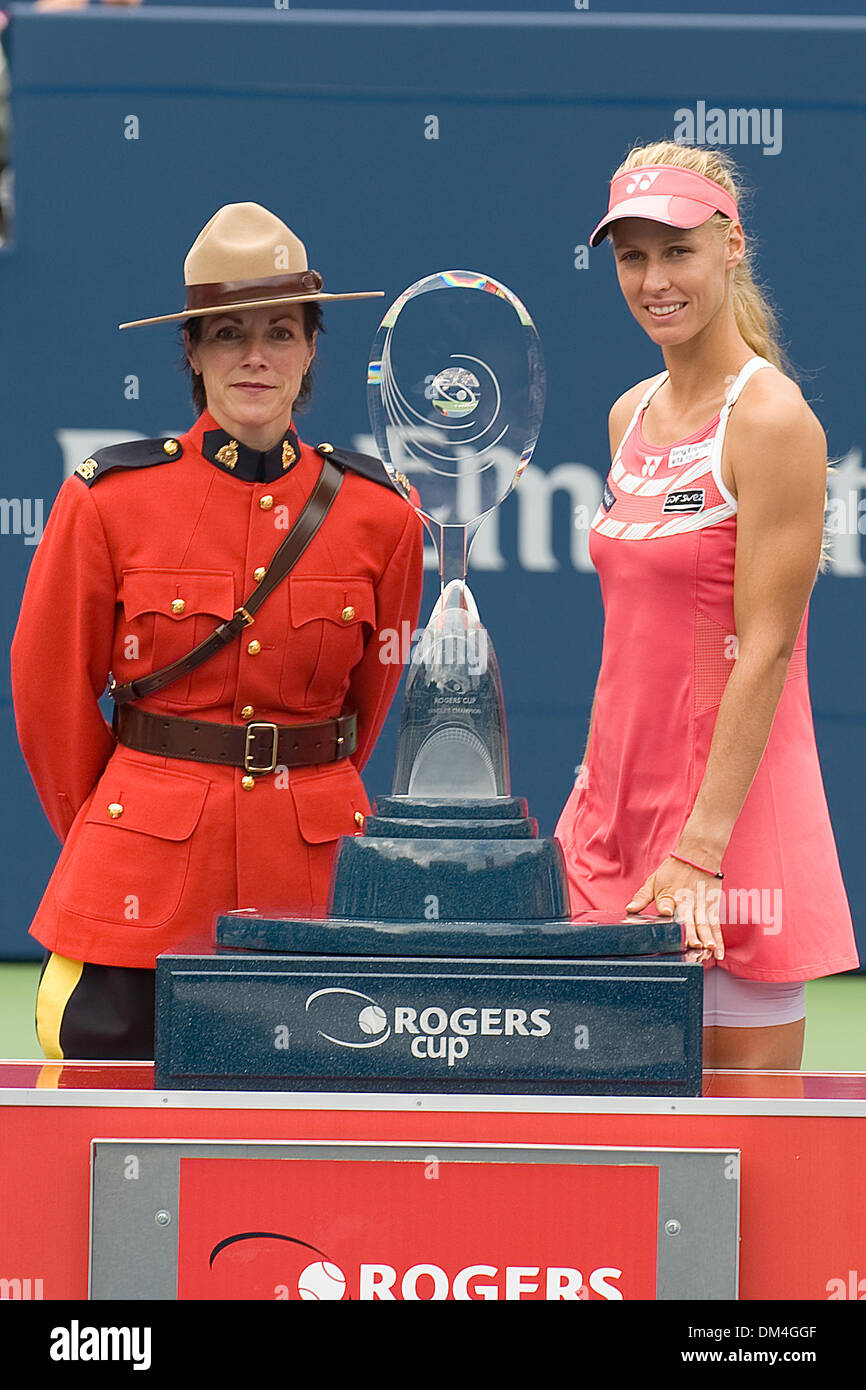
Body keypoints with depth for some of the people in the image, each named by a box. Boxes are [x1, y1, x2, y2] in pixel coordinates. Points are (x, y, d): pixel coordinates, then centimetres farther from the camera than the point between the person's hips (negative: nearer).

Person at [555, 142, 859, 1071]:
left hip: (737, 816, -7)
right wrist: (599, 801, 13)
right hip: (619, 810, 7)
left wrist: (701, 850, -19)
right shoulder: (632, 416, 12)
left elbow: (765, 651, -15)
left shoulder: (771, 419, -11)